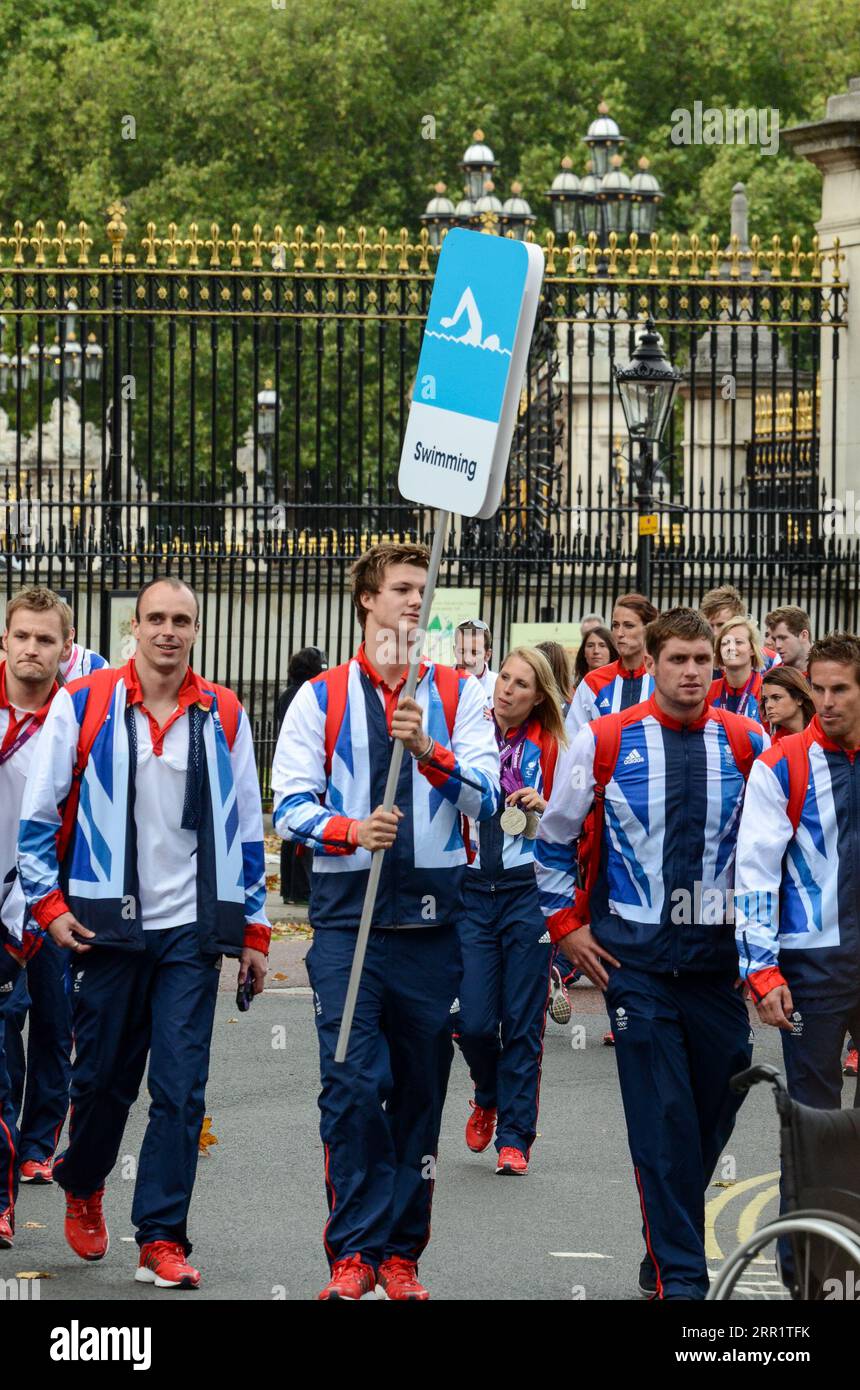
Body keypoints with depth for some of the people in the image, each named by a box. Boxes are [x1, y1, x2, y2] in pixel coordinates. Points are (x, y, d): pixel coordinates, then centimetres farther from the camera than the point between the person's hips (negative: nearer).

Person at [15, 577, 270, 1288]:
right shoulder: (83, 704, 0)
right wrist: (48, 902, -5)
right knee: (103, 1077, 10)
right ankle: (83, 1183, 38)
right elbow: (39, 814, 3)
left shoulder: (224, 715, 5)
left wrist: (254, 929, 9)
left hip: (193, 930, 1)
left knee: (181, 1088, -6)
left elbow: (247, 827, 11)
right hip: (108, 926, -1)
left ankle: (162, 1237, -1)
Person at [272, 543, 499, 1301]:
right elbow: (290, 804, 1)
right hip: (347, 910, -2)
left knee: (420, 1088, 5)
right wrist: (350, 831, -17)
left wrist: (429, 750, -19)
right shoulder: (323, 697, 7)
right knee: (351, 1082, -11)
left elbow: (485, 797, -2)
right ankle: (354, 1252, -4)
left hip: (431, 913, 2)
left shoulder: (458, 693, 9)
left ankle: (401, 1252, 14)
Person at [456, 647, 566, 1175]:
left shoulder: (548, 747, 5)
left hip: (528, 893, 0)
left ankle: (514, 1137, 9)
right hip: (470, 890, 0)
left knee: (523, 1023, 0)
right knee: (474, 1021, -4)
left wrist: (542, 808, -8)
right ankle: (488, 1097, 26)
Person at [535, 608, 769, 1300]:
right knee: (662, 1117, -6)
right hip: (636, 956, -2)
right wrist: (565, 923, 5)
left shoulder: (748, 743, 1)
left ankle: (668, 1240, 28)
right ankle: (680, 1275, -1)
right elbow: (554, 839, 10)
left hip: (721, 953, 2)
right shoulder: (603, 743, -1)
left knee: (717, 1112, 7)